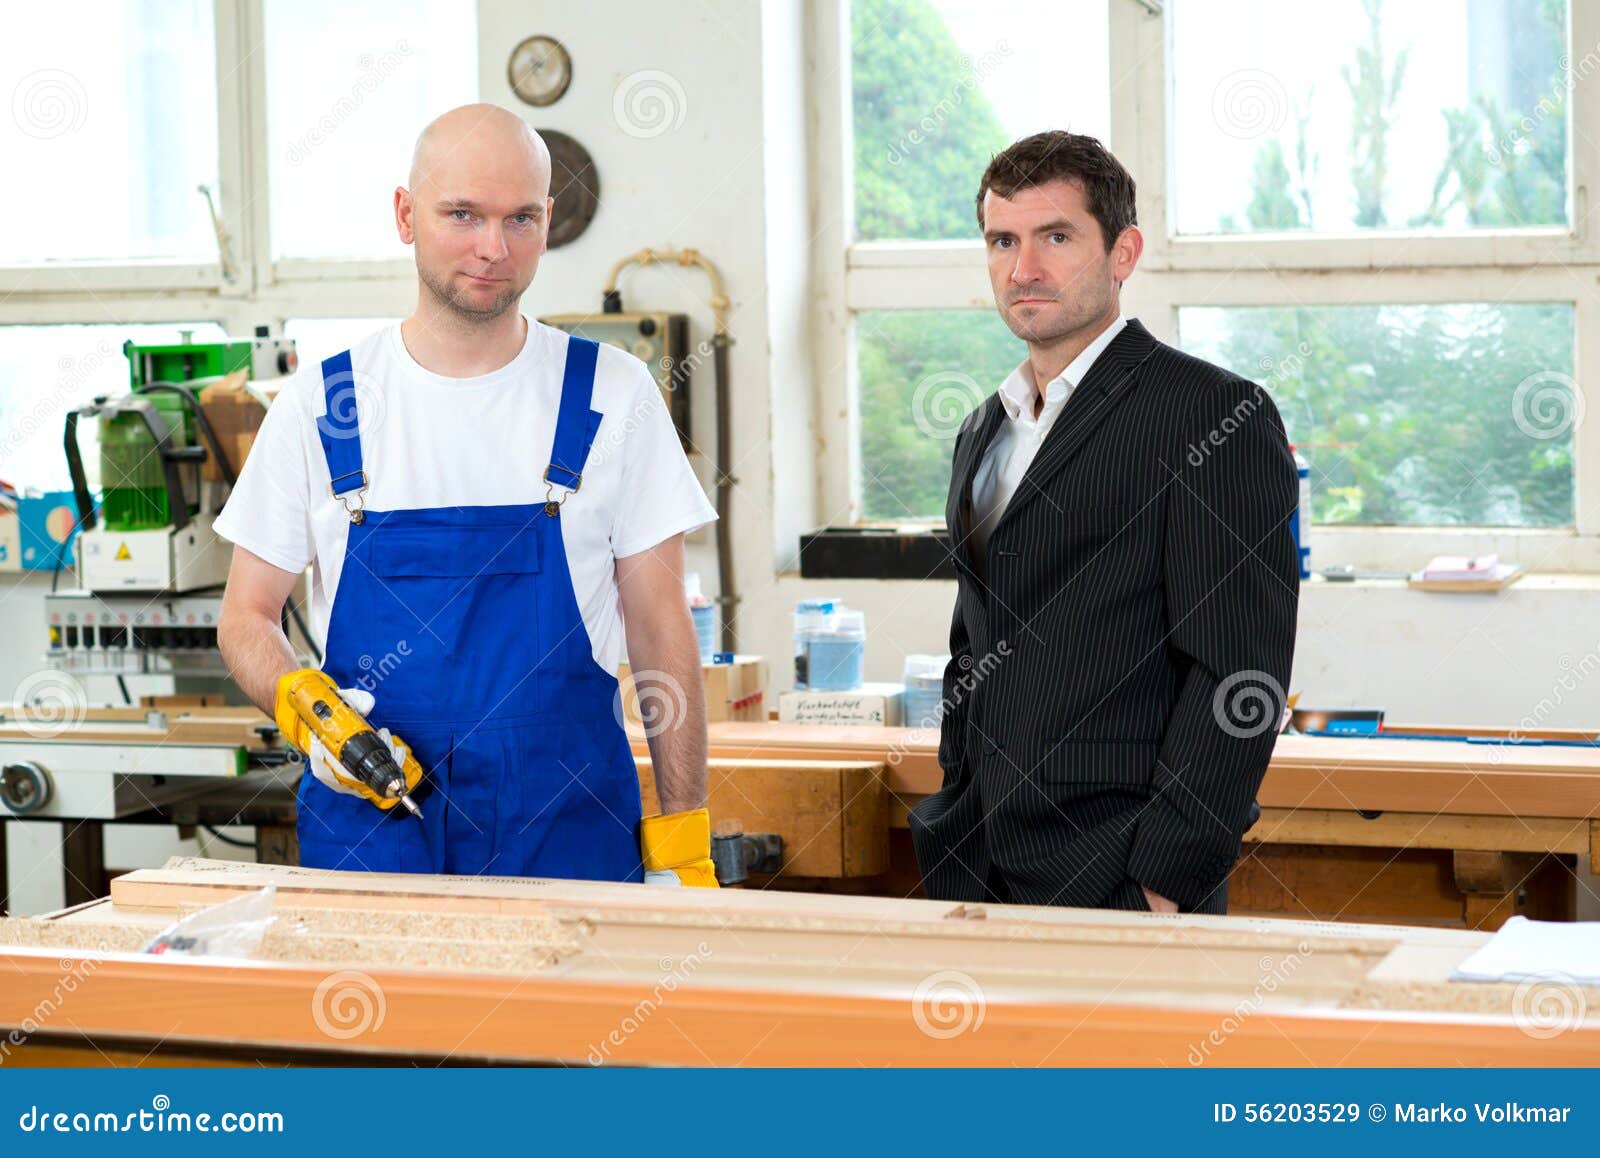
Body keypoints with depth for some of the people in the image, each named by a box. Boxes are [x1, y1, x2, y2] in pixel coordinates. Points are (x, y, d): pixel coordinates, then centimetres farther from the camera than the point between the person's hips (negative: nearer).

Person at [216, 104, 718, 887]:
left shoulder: (611, 395, 2)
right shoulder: (321, 404, 3)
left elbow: (659, 625, 4)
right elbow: (247, 617, 8)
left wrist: (683, 838, -1)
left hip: (570, 837, 0)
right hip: (367, 834, 1)